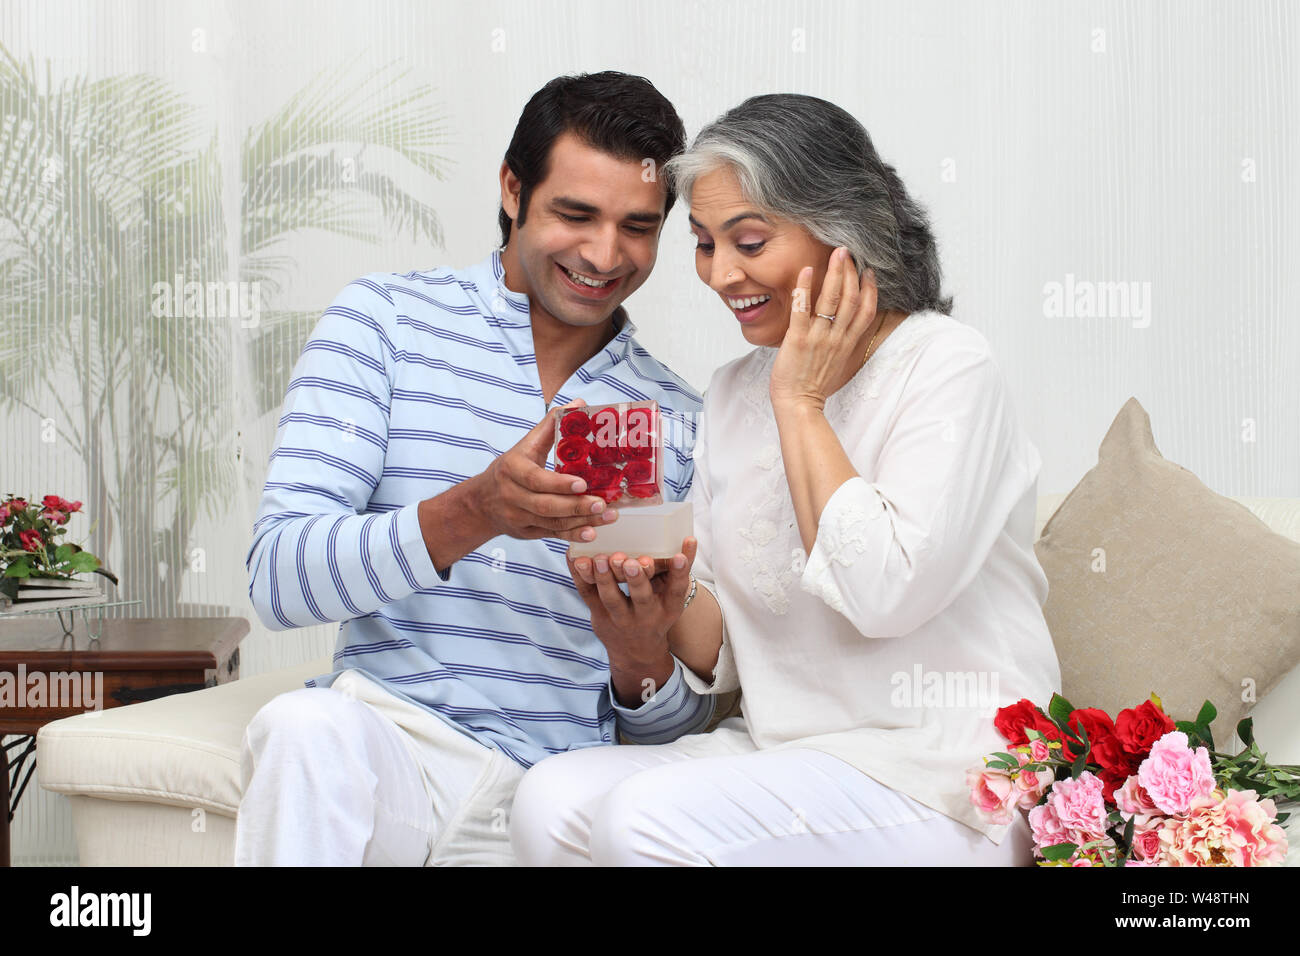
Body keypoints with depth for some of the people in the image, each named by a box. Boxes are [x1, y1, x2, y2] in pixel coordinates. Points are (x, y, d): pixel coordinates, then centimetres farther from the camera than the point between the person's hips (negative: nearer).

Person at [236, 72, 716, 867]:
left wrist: (641, 658, -10)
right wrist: (473, 514, -24)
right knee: (305, 728, -34)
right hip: (391, 741, -2)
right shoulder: (385, 319, 6)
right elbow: (279, 578, -8)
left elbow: (677, 723, 15)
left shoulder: (680, 421, 12)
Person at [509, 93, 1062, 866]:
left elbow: (885, 592, -24)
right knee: (550, 802, -18)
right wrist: (668, 613, -9)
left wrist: (801, 404, -14)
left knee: (651, 819, -27)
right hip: (778, 751, 7)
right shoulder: (733, 391, 12)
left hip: (944, 780, -6)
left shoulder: (948, 366, -9)